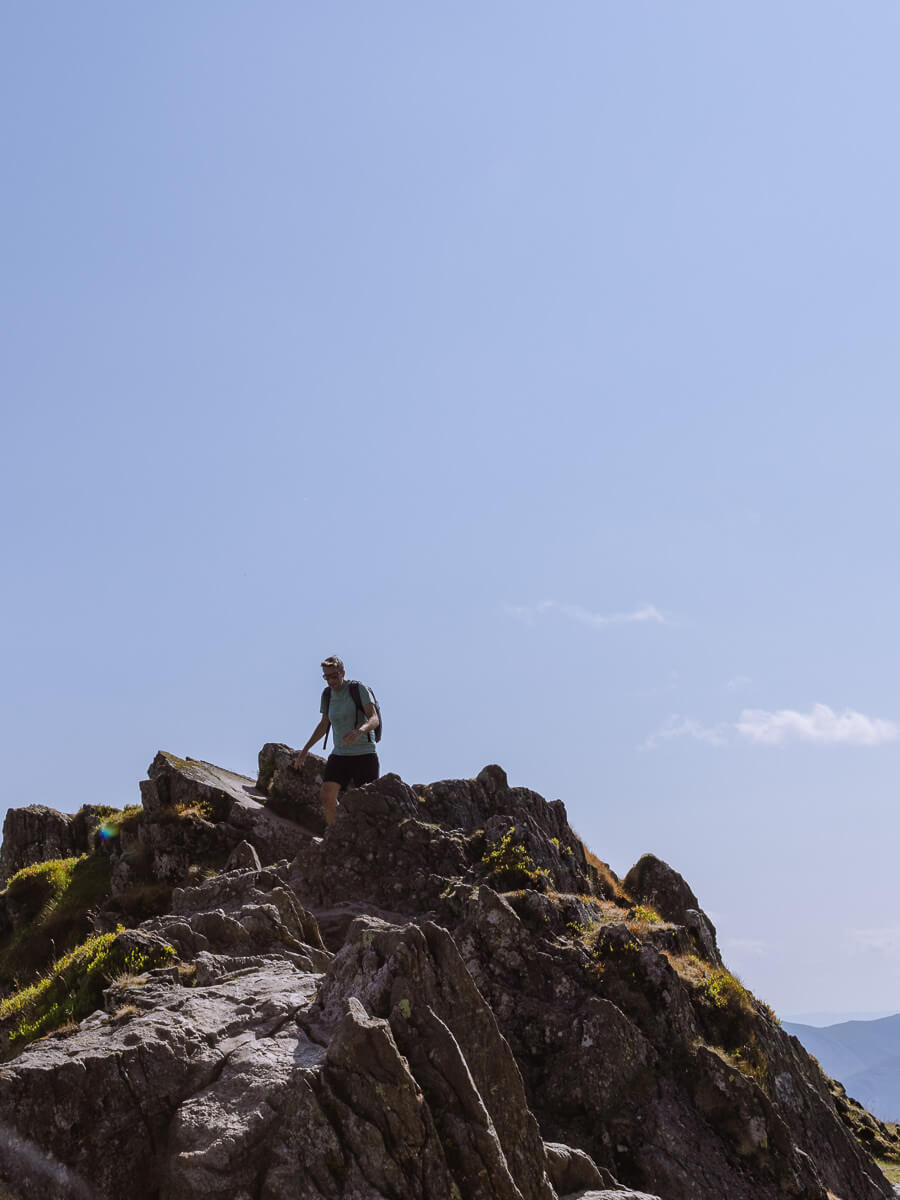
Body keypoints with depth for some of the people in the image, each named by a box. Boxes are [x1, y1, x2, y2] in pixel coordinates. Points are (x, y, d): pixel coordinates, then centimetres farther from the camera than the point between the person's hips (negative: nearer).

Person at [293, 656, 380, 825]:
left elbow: (374, 719, -19)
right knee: (326, 797, -12)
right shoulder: (328, 695, 9)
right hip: (340, 755, 5)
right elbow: (324, 725, 22)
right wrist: (305, 750, 17)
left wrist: (360, 731, -41)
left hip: (364, 755, -5)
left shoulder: (359, 689, -8)